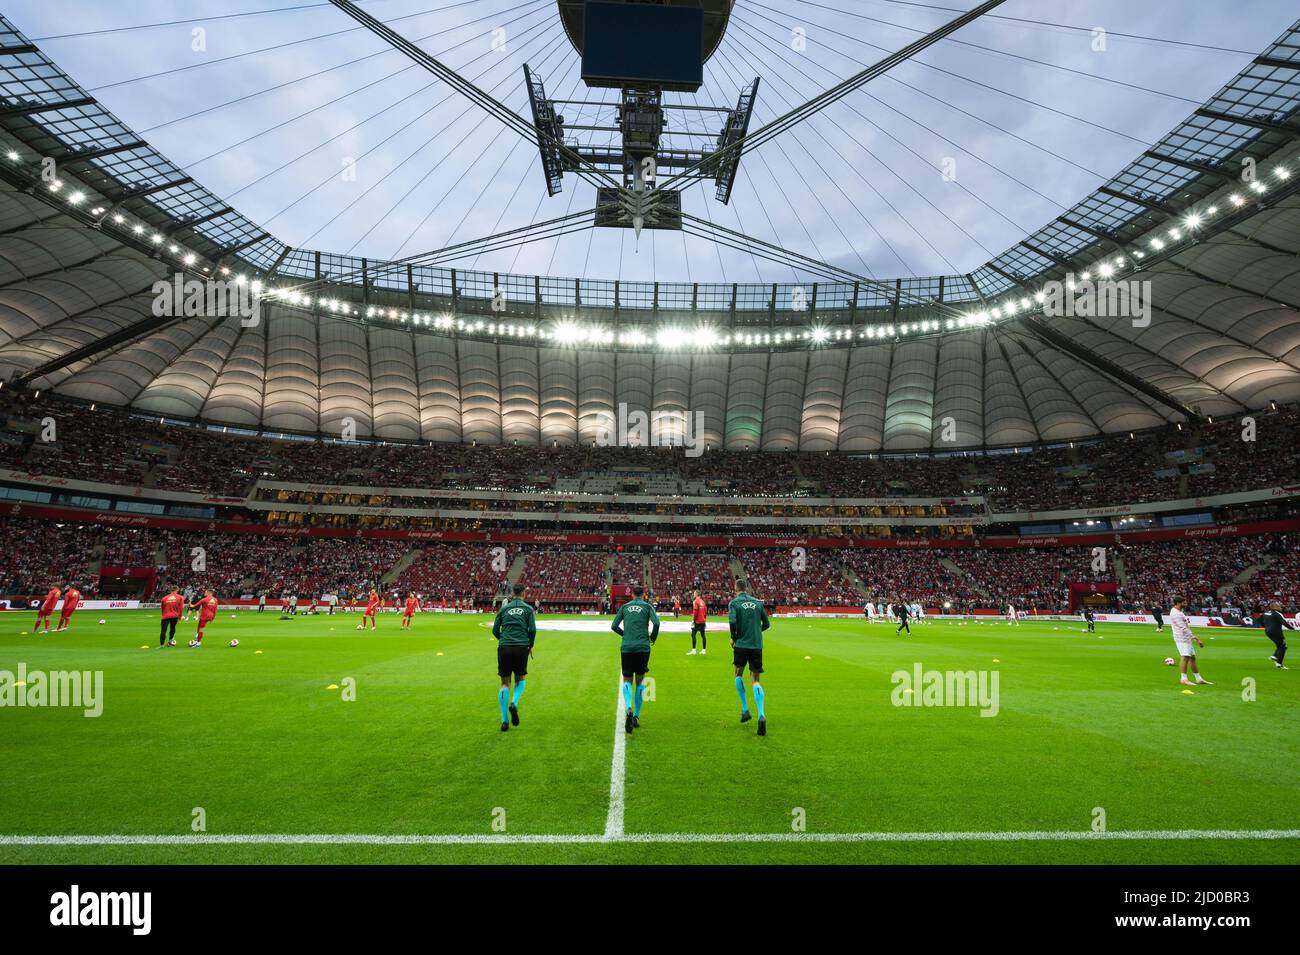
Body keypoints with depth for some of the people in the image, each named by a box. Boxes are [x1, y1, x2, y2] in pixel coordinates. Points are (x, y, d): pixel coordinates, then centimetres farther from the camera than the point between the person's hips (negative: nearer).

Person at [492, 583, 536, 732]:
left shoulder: (504, 608, 12)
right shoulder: (528, 608, 7)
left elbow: (495, 630, 11)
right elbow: (532, 629, -2)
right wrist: (530, 646, 14)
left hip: (504, 647, 1)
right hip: (522, 647, -1)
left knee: (505, 683, 10)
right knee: (520, 679, 19)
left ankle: (504, 720, 3)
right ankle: (514, 703, -9)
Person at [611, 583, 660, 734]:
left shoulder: (625, 606, 11)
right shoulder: (647, 606, 5)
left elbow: (614, 626, 6)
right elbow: (656, 623, -10)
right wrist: (653, 638, 8)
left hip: (626, 648, 1)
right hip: (643, 647, -1)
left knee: (627, 680, 11)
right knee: (640, 679, 15)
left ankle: (628, 709, -17)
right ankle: (636, 716, 13)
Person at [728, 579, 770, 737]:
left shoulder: (734, 603, -4)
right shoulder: (758, 602, 7)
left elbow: (732, 622, -19)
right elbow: (766, 624, 11)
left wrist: (733, 637, -2)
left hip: (741, 644, -2)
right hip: (757, 645, 2)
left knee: (739, 673, 22)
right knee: (756, 680, 3)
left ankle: (745, 710, 18)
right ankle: (761, 715, -17)